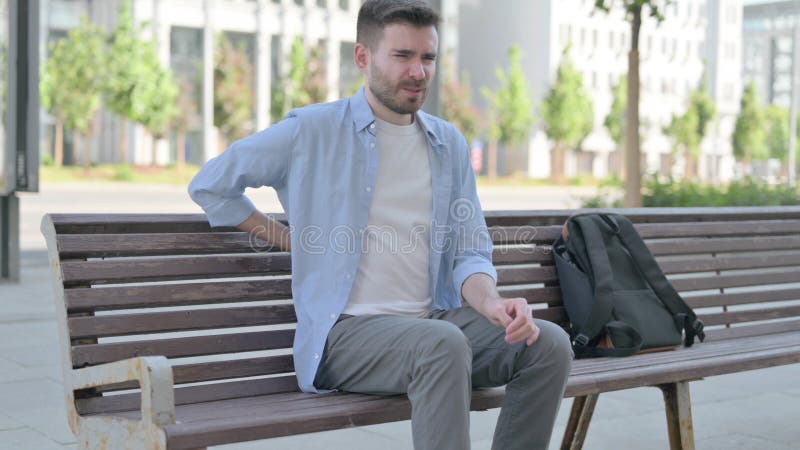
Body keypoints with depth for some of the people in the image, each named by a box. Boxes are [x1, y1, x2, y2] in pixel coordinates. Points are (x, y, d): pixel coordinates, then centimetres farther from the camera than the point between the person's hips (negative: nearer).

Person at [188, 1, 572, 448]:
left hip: (435, 319, 5)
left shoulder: (450, 144, 13)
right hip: (347, 328, -5)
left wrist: (491, 302, -13)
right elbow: (209, 185, 9)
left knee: (550, 343, -20)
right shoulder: (311, 131, -1)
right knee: (443, 344, -37)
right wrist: (288, 238, 5)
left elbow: (469, 253, 9)